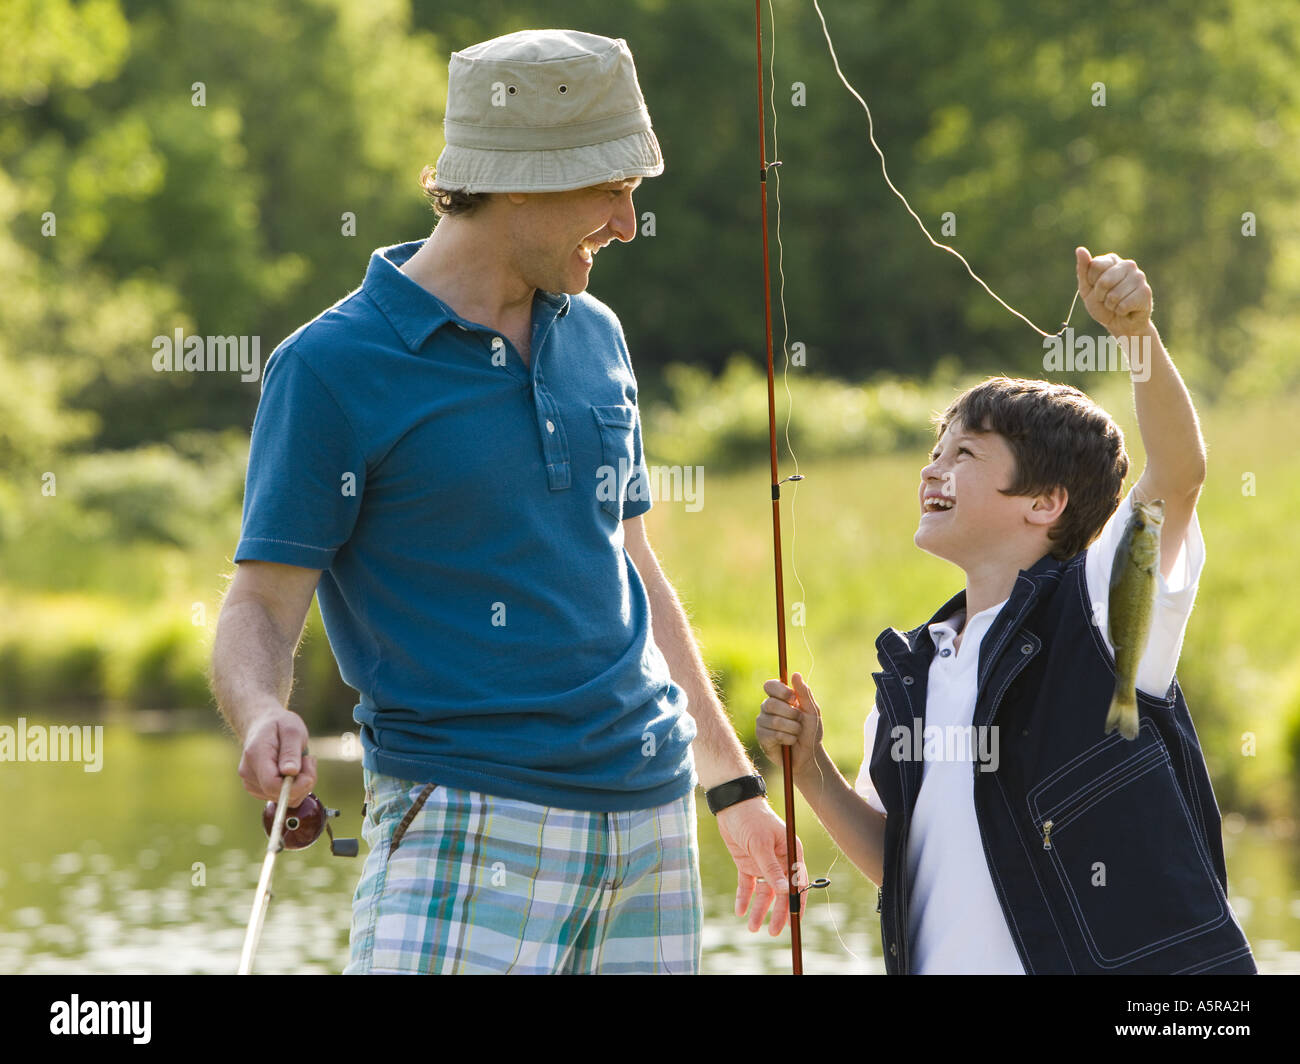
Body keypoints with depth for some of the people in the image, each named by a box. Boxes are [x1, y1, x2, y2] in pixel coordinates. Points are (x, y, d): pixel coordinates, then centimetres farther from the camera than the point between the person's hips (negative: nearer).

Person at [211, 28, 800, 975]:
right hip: (465, 820, -6)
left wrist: (733, 784, 25)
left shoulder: (595, 336, 14)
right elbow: (261, 608, -8)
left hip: (652, 818, 6)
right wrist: (263, 719, -31)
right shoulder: (329, 366, -6)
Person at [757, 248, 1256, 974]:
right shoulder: (914, 669, 14)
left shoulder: (1100, 604, -3)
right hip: (944, 961, 6)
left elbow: (1180, 473, -19)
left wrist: (1136, 335, -34)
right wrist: (813, 773, 1)